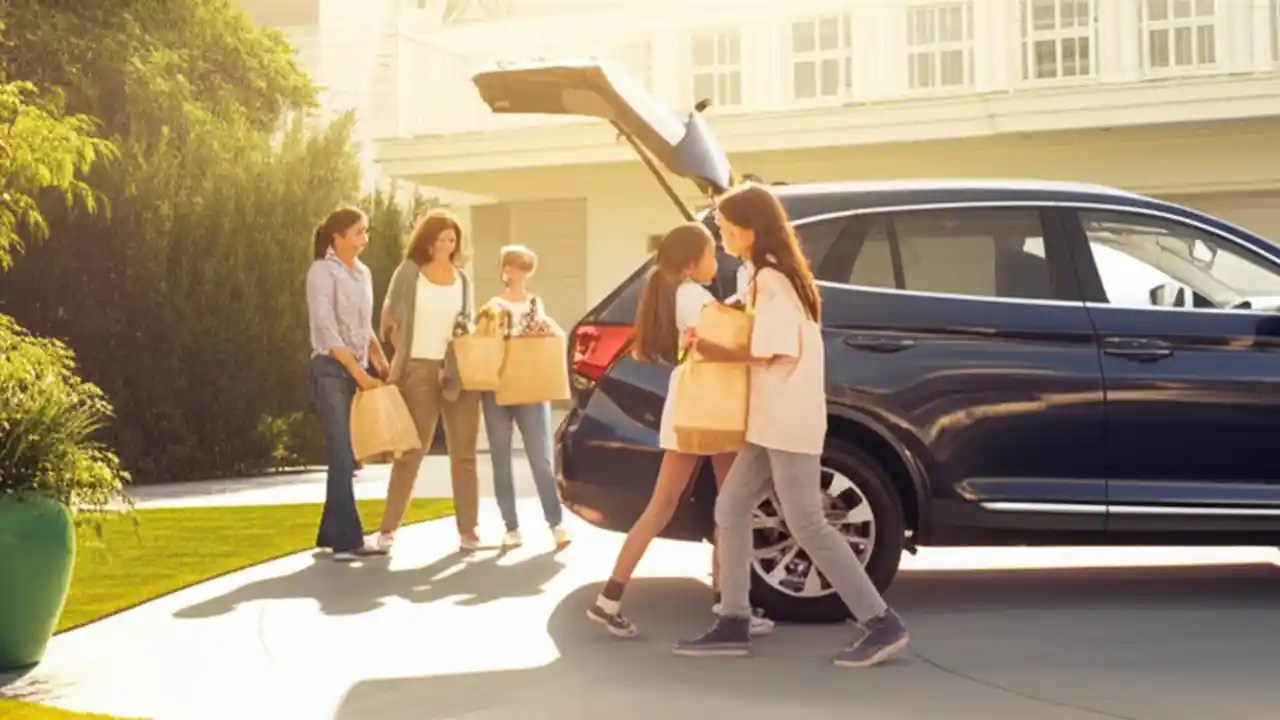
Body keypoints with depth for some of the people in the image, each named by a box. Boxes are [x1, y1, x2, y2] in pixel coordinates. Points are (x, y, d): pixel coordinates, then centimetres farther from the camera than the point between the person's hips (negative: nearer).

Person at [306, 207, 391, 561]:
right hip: (331, 370, -7)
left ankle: (332, 534, 15)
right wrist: (358, 373, -17)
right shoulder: (322, 272, -9)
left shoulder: (363, 273, 13)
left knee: (346, 457, 8)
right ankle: (347, 540, -8)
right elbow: (326, 329, -15)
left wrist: (380, 361, 5)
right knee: (342, 457, -10)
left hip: (359, 371, 7)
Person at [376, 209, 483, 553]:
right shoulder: (408, 273, 2)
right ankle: (388, 528, 8)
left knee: (463, 453, 3)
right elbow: (389, 320, 5)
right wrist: (403, 353, -3)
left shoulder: (462, 279, 11)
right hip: (419, 370, -3)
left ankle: (467, 530, 8)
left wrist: (466, 331, -3)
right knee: (411, 451, -1)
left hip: (458, 371, 3)